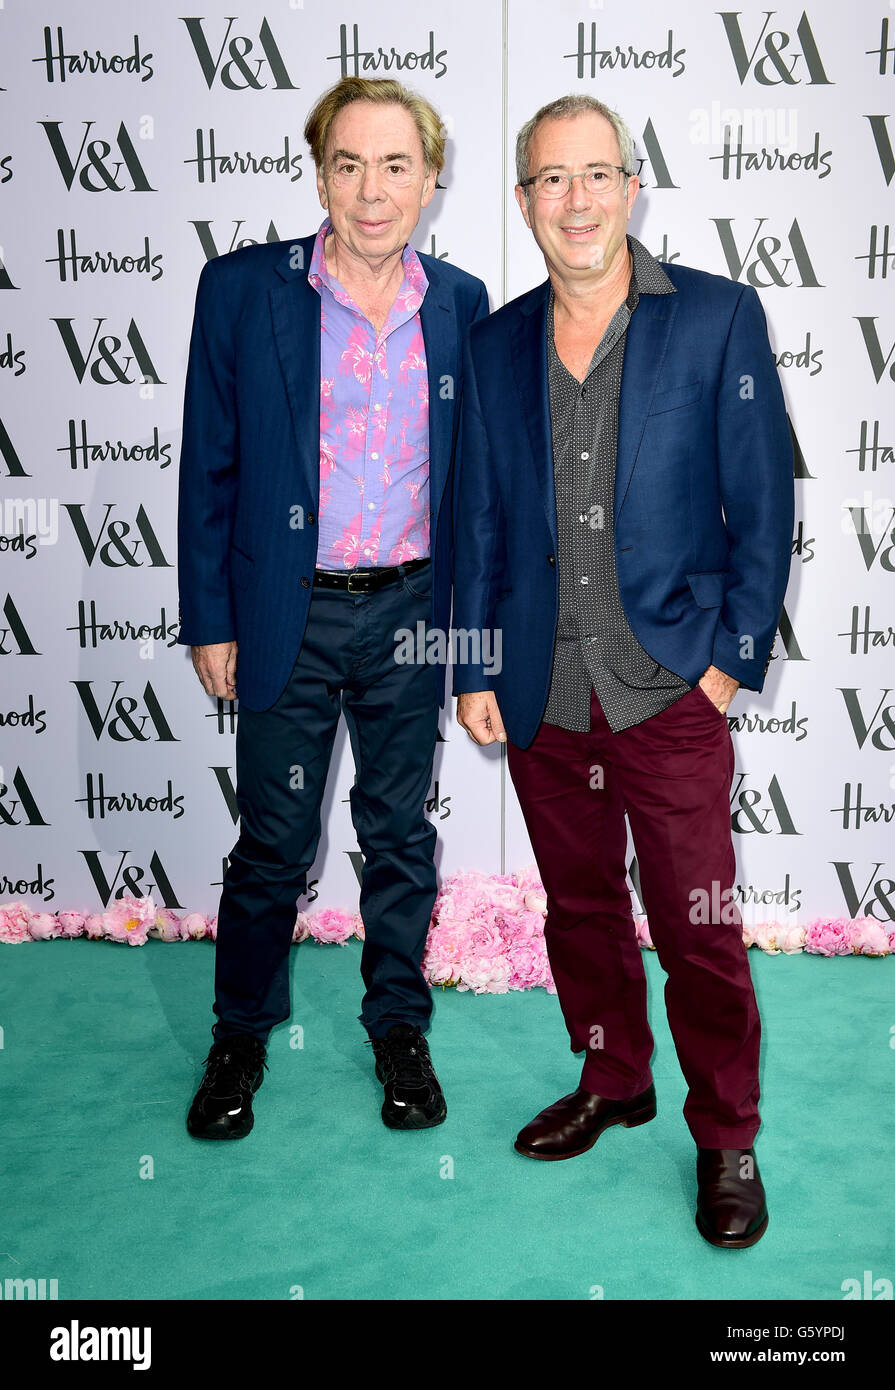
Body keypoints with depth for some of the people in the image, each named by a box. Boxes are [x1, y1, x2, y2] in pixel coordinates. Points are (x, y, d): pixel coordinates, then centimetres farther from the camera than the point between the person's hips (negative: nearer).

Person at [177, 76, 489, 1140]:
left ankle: (399, 1029, 33)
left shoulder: (460, 304, 2)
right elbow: (208, 466, -2)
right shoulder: (241, 289, -5)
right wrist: (210, 618, -4)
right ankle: (241, 1036, 31)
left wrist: (471, 610, 7)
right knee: (273, 845, 8)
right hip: (288, 614, -2)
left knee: (400, 833, 14)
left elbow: (471, 468, 9)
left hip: (412, 614, 2)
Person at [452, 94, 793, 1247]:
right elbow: (476, 516, 10)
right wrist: (470, 669, 6)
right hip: (540, 695, 4)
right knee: (579, 907, 17)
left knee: (700, 932, 3)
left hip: (670, 690, -3)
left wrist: (735, 660, -6)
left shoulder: (719, 318, -3)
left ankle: (726, 1139, 24)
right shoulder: (496, 343, 7)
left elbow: (762, 504, -2)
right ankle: (612, 1082, 39)